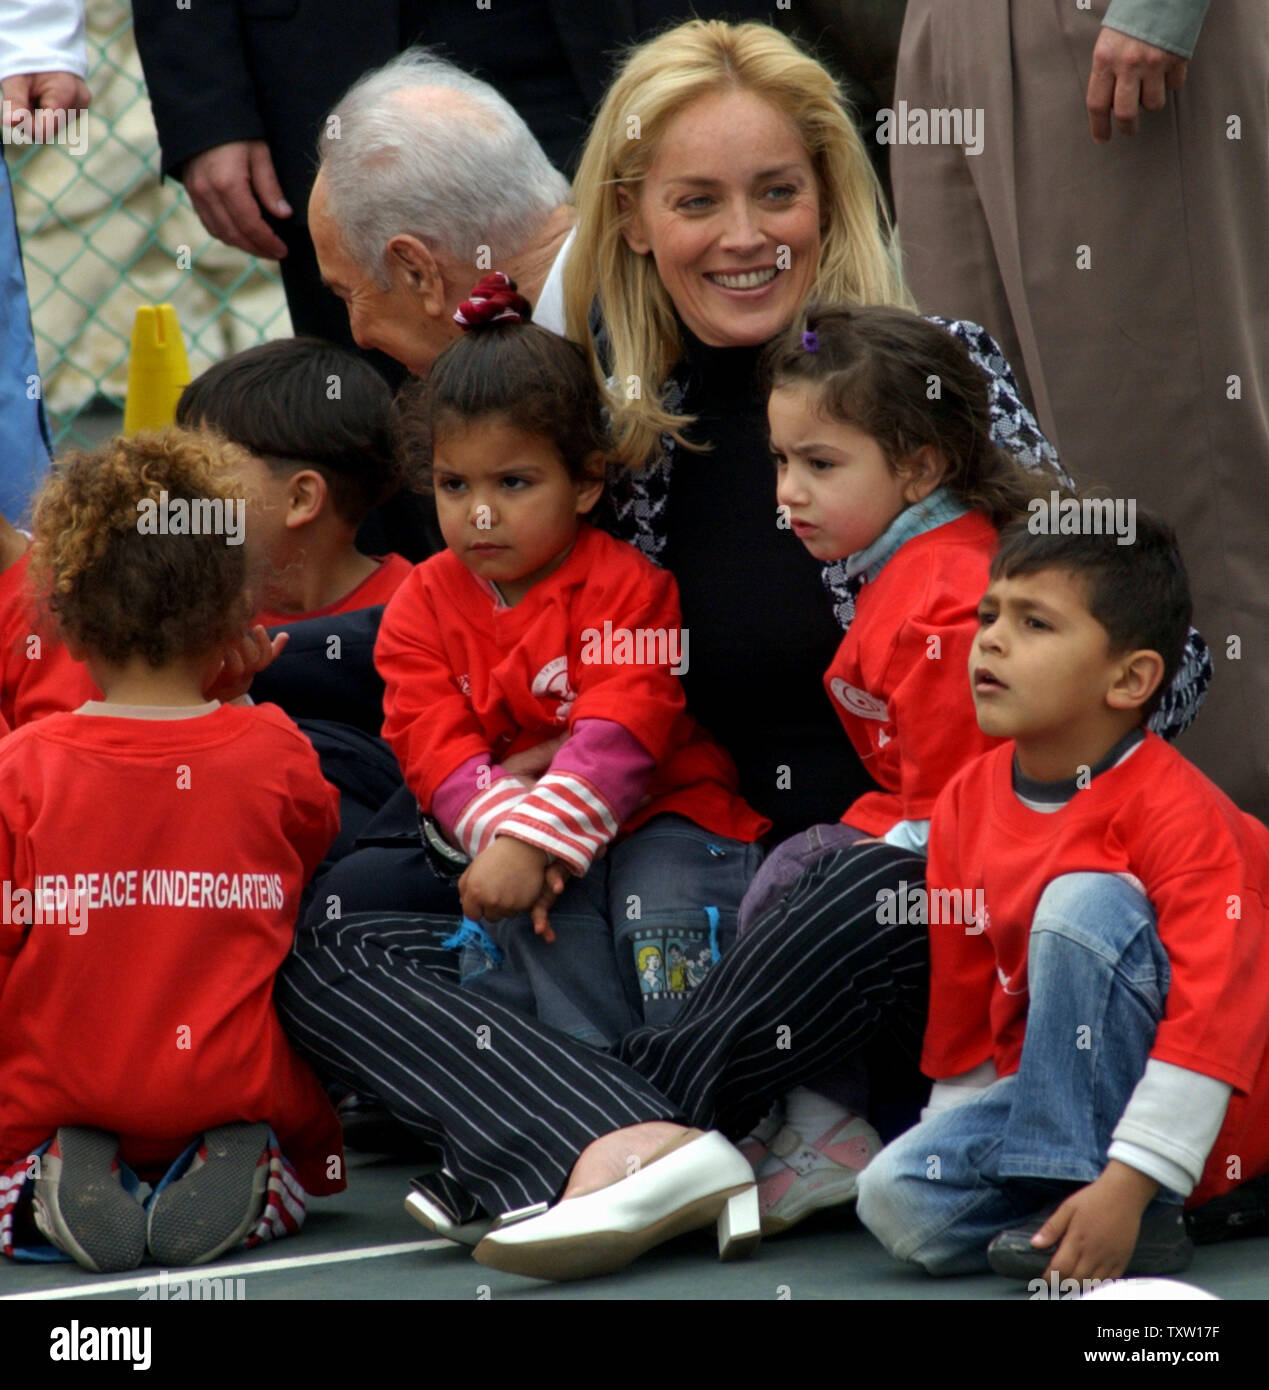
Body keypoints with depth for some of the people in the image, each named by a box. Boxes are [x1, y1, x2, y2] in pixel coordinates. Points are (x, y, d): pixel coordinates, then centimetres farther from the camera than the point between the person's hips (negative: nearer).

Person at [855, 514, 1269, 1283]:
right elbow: (960, 987, 15)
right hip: (1045, 1089, 6)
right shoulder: (969, 801, 3)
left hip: (1196, 1120, -6)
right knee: (897, 1200, -17)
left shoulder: (1176, 812, -19)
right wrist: (961, 1139, 17)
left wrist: (1126, 1184, -34)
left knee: (1082, 901, -29)